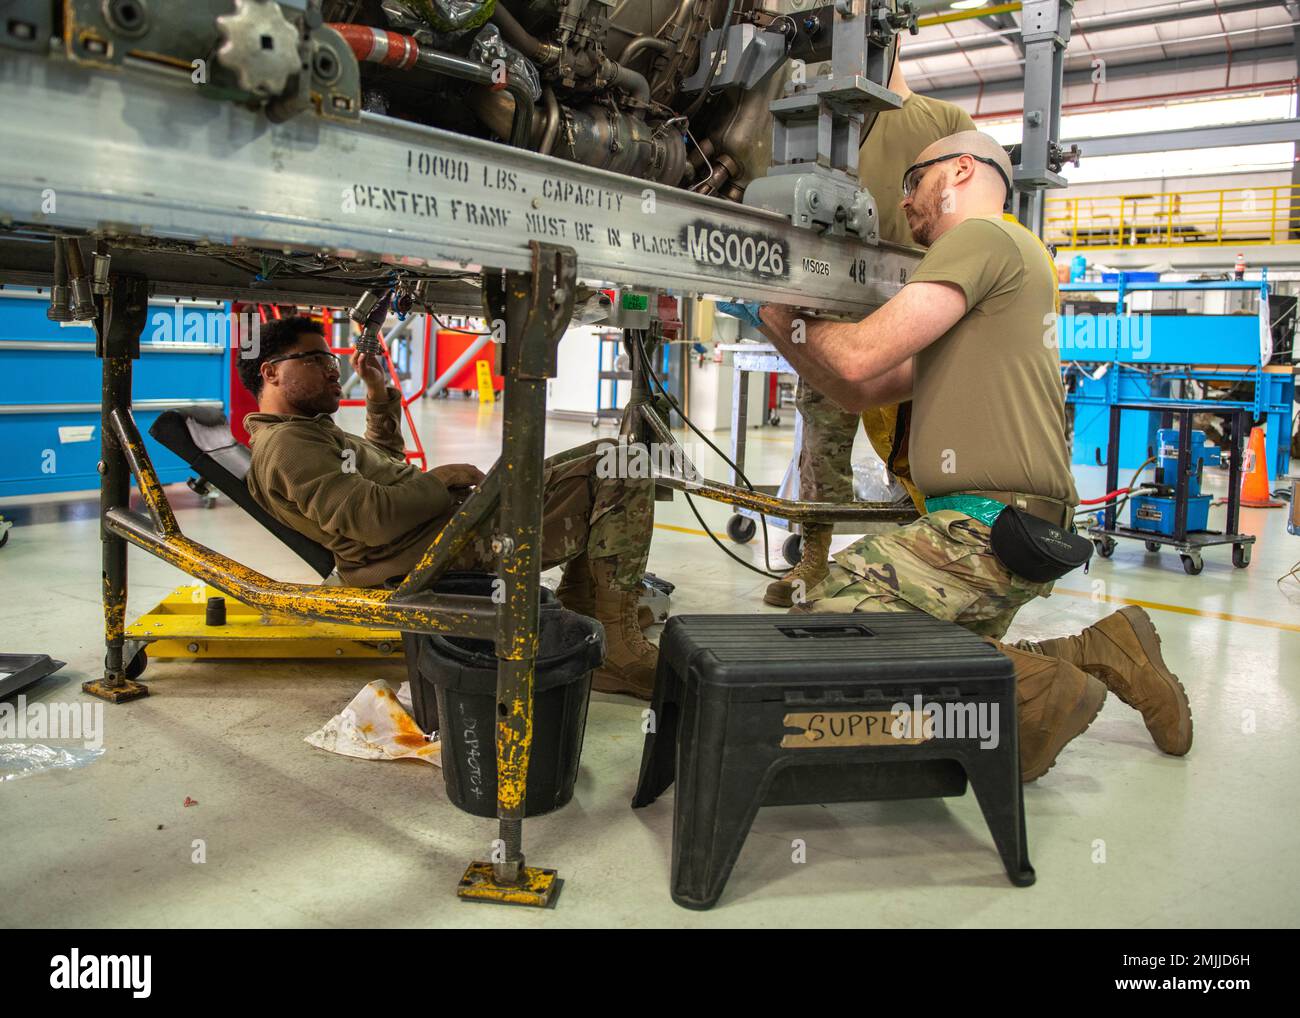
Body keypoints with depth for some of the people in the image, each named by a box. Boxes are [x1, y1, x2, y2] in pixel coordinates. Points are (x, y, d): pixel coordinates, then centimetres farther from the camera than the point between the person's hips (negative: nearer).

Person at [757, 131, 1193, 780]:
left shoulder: (983, 236, -3)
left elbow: (860, 356, -14)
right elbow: (862, 393, 24)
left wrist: (796, 314, 7)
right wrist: (779, 334, 18)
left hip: (991, 526, -10)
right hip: (1019, 530, 10)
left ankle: (1031, 690, -12)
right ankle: (1095, 654, 12)